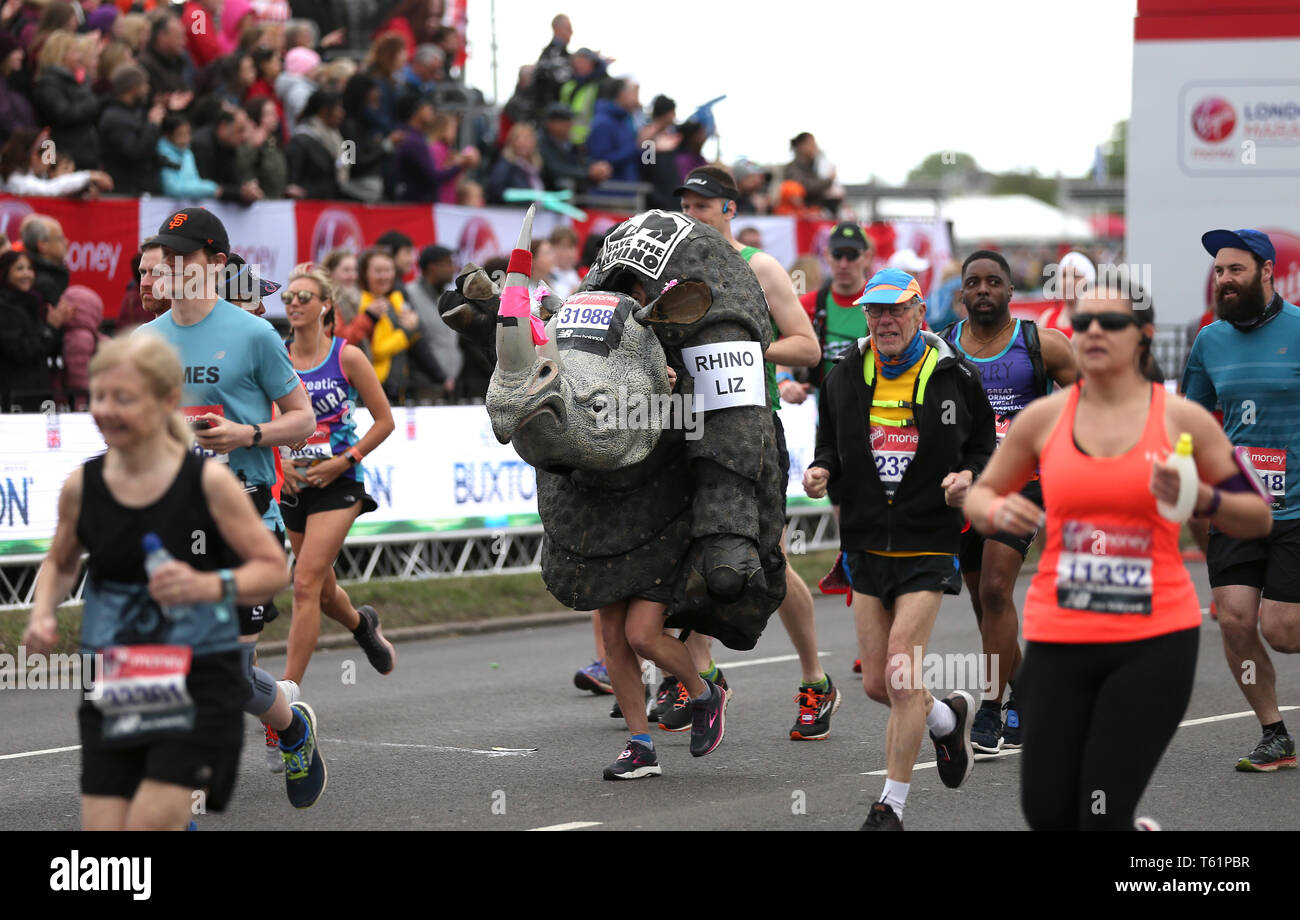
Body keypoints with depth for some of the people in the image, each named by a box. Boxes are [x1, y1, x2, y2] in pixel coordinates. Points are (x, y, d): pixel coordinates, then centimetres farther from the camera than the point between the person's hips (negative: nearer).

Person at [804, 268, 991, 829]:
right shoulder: (843, 378, 5)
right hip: (865, 544, 4)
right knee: (877, 685, 7)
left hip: (928, 545, -4)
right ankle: (948, 717, 40)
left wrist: (967, 475, -13)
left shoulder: (955, 378, -3)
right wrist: (821, 471, -5)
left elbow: (985, 447, 7)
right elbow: (831, 443, 17)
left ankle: (893, 804, -1)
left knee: (901, 672, -12)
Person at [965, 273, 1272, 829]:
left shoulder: (1182, 420, -1)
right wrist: (996, 513, -8)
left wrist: (1201, 498, -15)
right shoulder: (1044, 418, 3)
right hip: (1059, 637, 3)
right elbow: (980, 494, 15)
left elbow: (1257, 519, 4)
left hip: (1155, 642, -2)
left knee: (1104, 818, -10)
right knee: (1048, 814, 3)